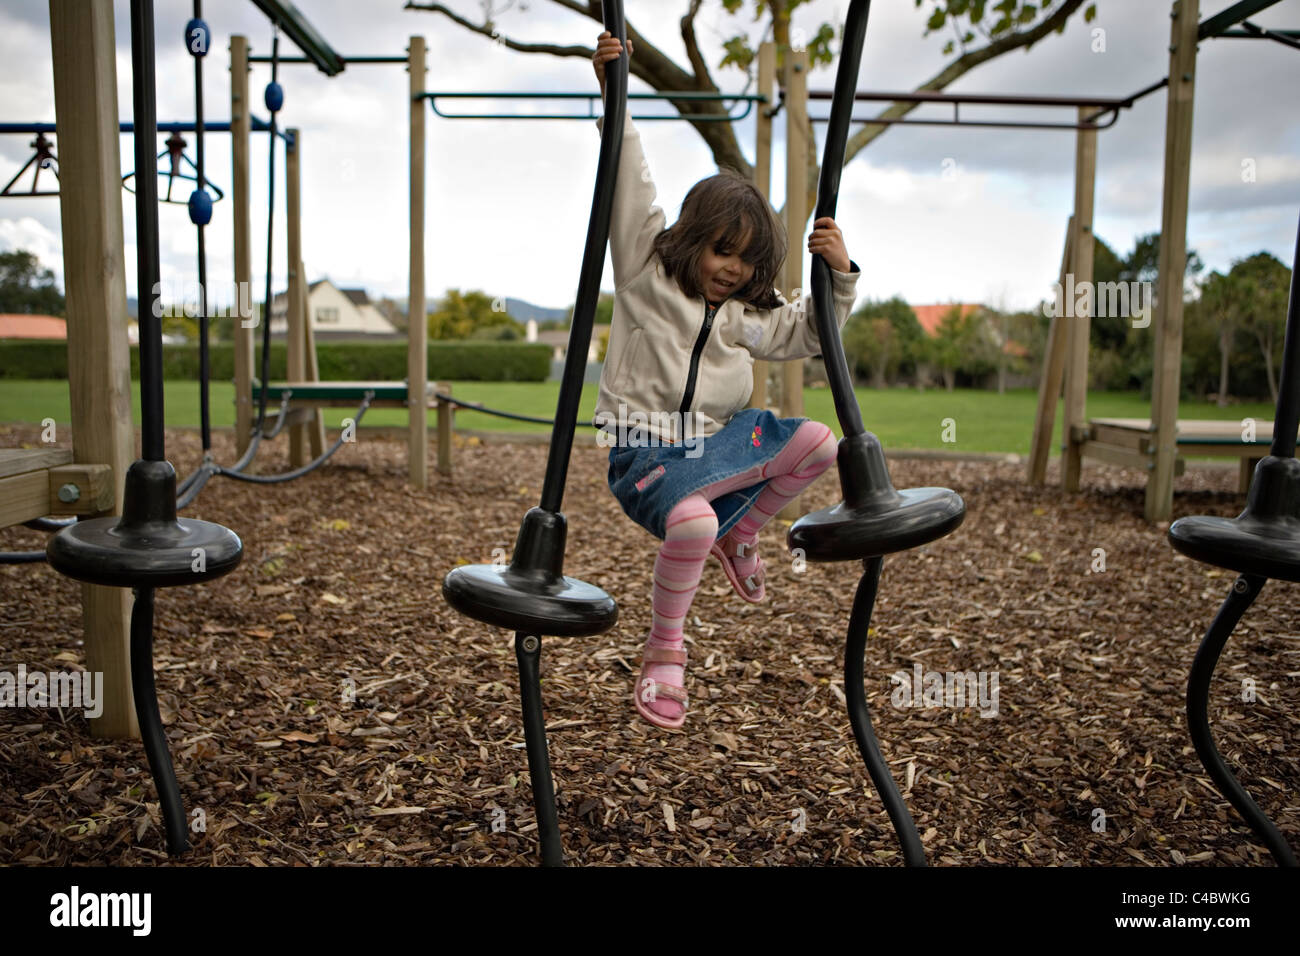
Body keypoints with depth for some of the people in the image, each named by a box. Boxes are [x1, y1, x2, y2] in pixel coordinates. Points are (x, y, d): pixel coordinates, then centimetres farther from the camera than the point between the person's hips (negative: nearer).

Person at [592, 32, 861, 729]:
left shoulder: (749, 314, 13)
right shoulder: (647, 267, 0)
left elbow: (809, 333, 14)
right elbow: (629, 183, -6)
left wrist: (840, 275, -2)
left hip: (715, 440, 6)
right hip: (644, 448, -5)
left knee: (819, 444, -8)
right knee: (693, 522, -35)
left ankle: (739, 535, 14)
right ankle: (663, 654, -10)